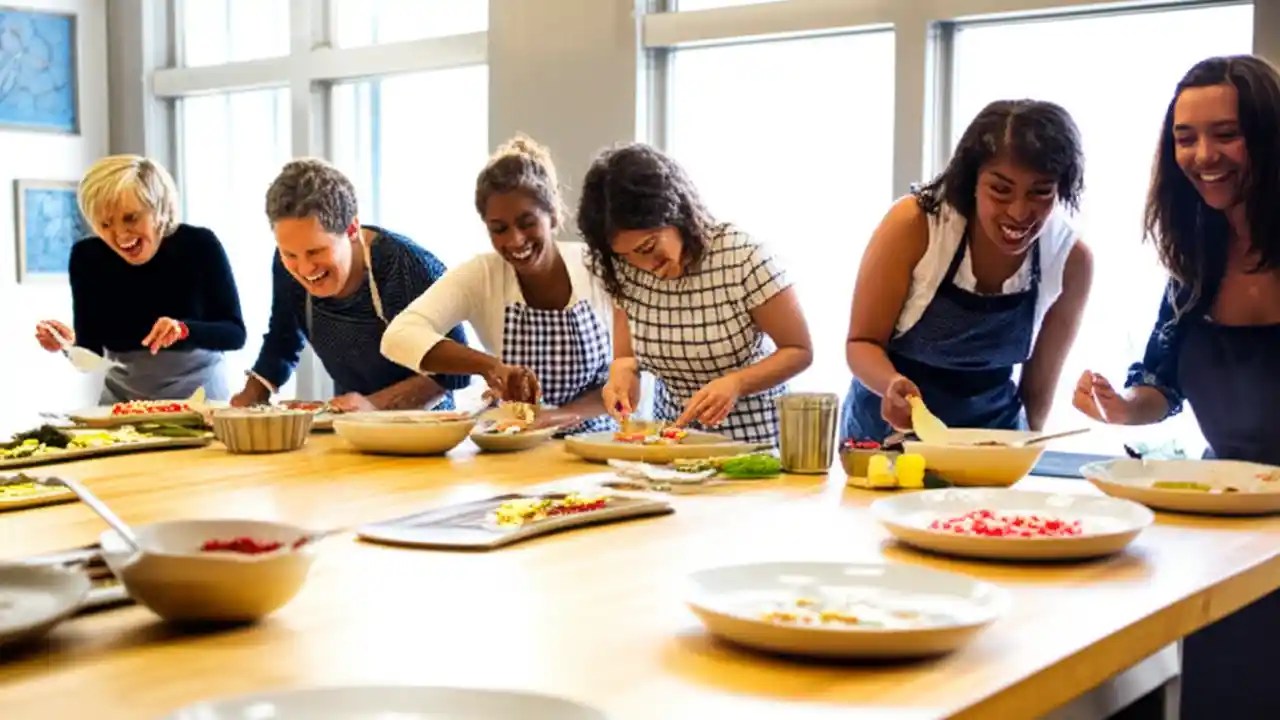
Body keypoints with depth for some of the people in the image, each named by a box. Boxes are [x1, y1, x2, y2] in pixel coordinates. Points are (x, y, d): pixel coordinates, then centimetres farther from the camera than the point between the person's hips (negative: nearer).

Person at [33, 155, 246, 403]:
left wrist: (183, 329, -31)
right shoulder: (87, 257, -7)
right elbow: (92, 351, -2)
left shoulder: (200, 245, -14)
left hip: (198, 394, -2)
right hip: (124, 397, 2)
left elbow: (235, 333, -14)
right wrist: (71, 344, -23)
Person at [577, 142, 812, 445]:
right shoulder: (626, 272, -4)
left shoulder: (744, 257, -16)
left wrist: (734, 383, -24)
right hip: (672, 433, 3)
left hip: (752, 435, -3)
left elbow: (799, 351, -9)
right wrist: (623, 368, -17)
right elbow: (627, 356, 5)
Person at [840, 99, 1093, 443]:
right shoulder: (914, 225, -17)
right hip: (889, 431, -1)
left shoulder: (1072, 260, -9)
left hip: (990, 443, 2)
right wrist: (892, 385, -29)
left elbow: (1041, 382, 2)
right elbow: (862, 342, -11)